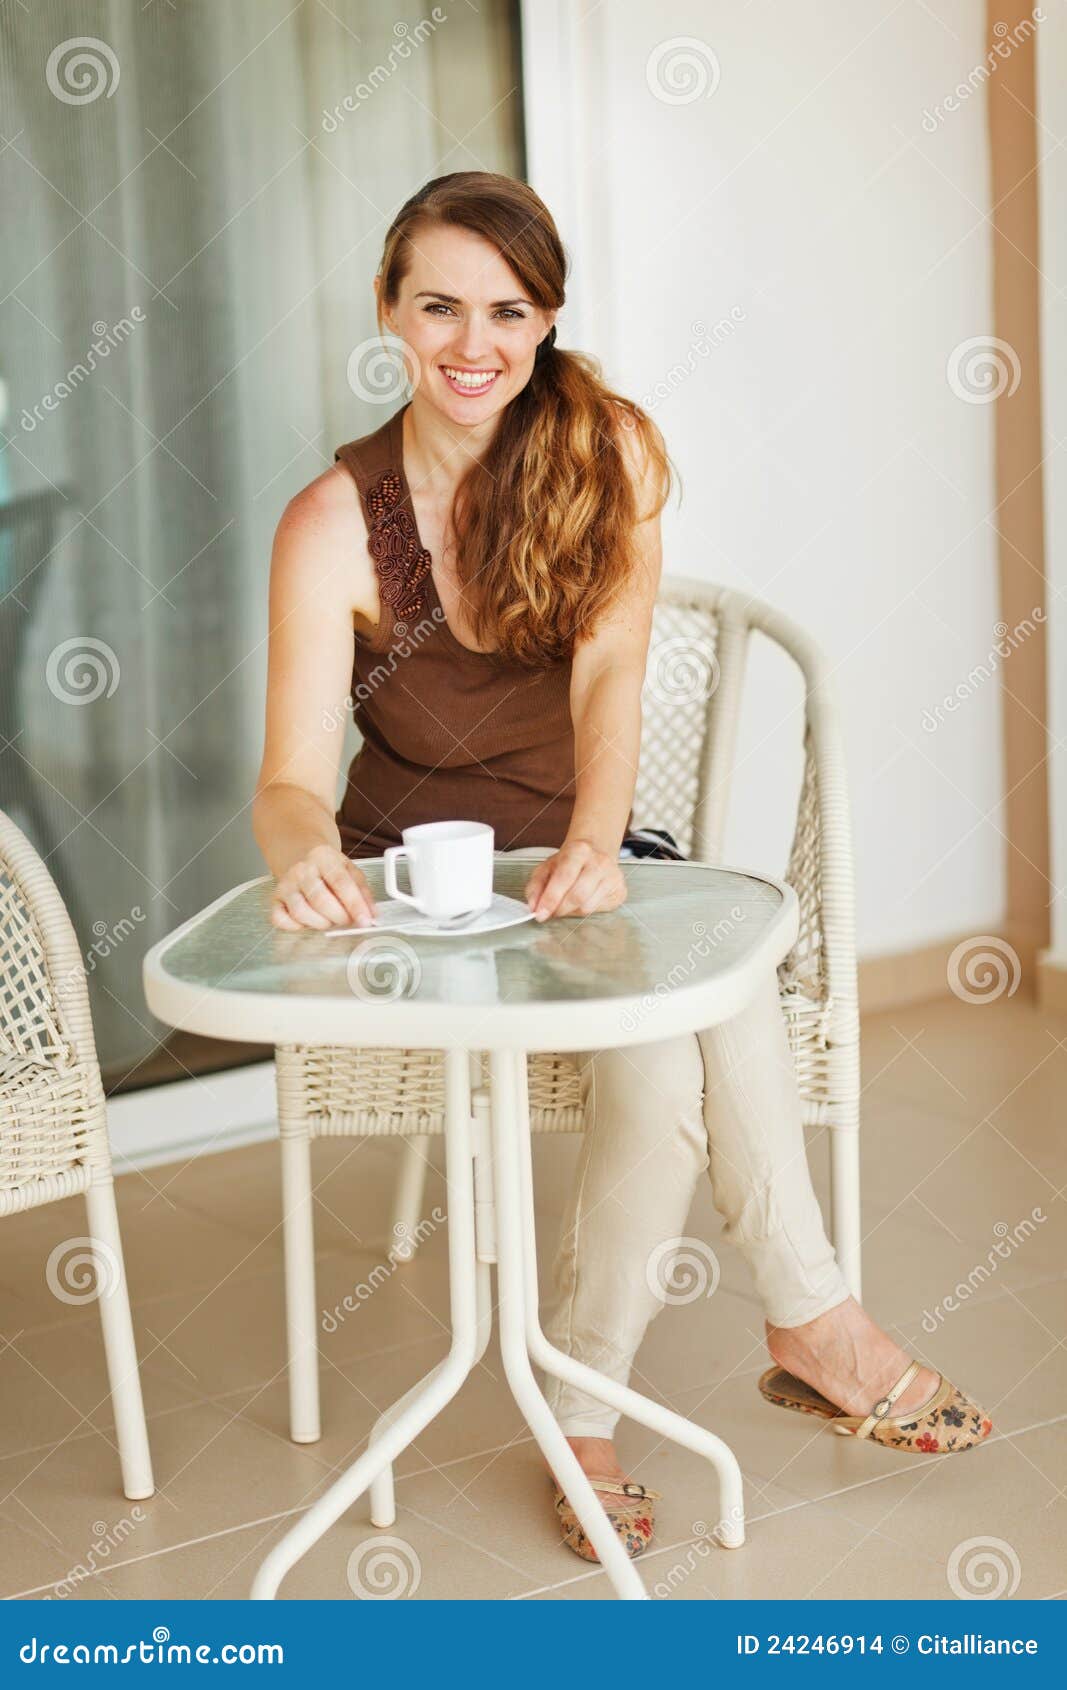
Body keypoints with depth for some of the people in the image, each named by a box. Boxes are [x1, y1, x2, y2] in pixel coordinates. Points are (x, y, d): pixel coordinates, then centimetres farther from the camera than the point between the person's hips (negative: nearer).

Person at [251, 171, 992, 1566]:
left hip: (579, 865, 3)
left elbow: (611, 668, -19)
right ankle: (814, 1324, -12)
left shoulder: (612, 453, -5)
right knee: (674, 1033, -29)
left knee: (699, 1010, -30)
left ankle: (585, 1401, -17)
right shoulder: (336, 522, -11)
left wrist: (594, 840, -39)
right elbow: (292, 778, -18)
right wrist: (310, 856, -43)